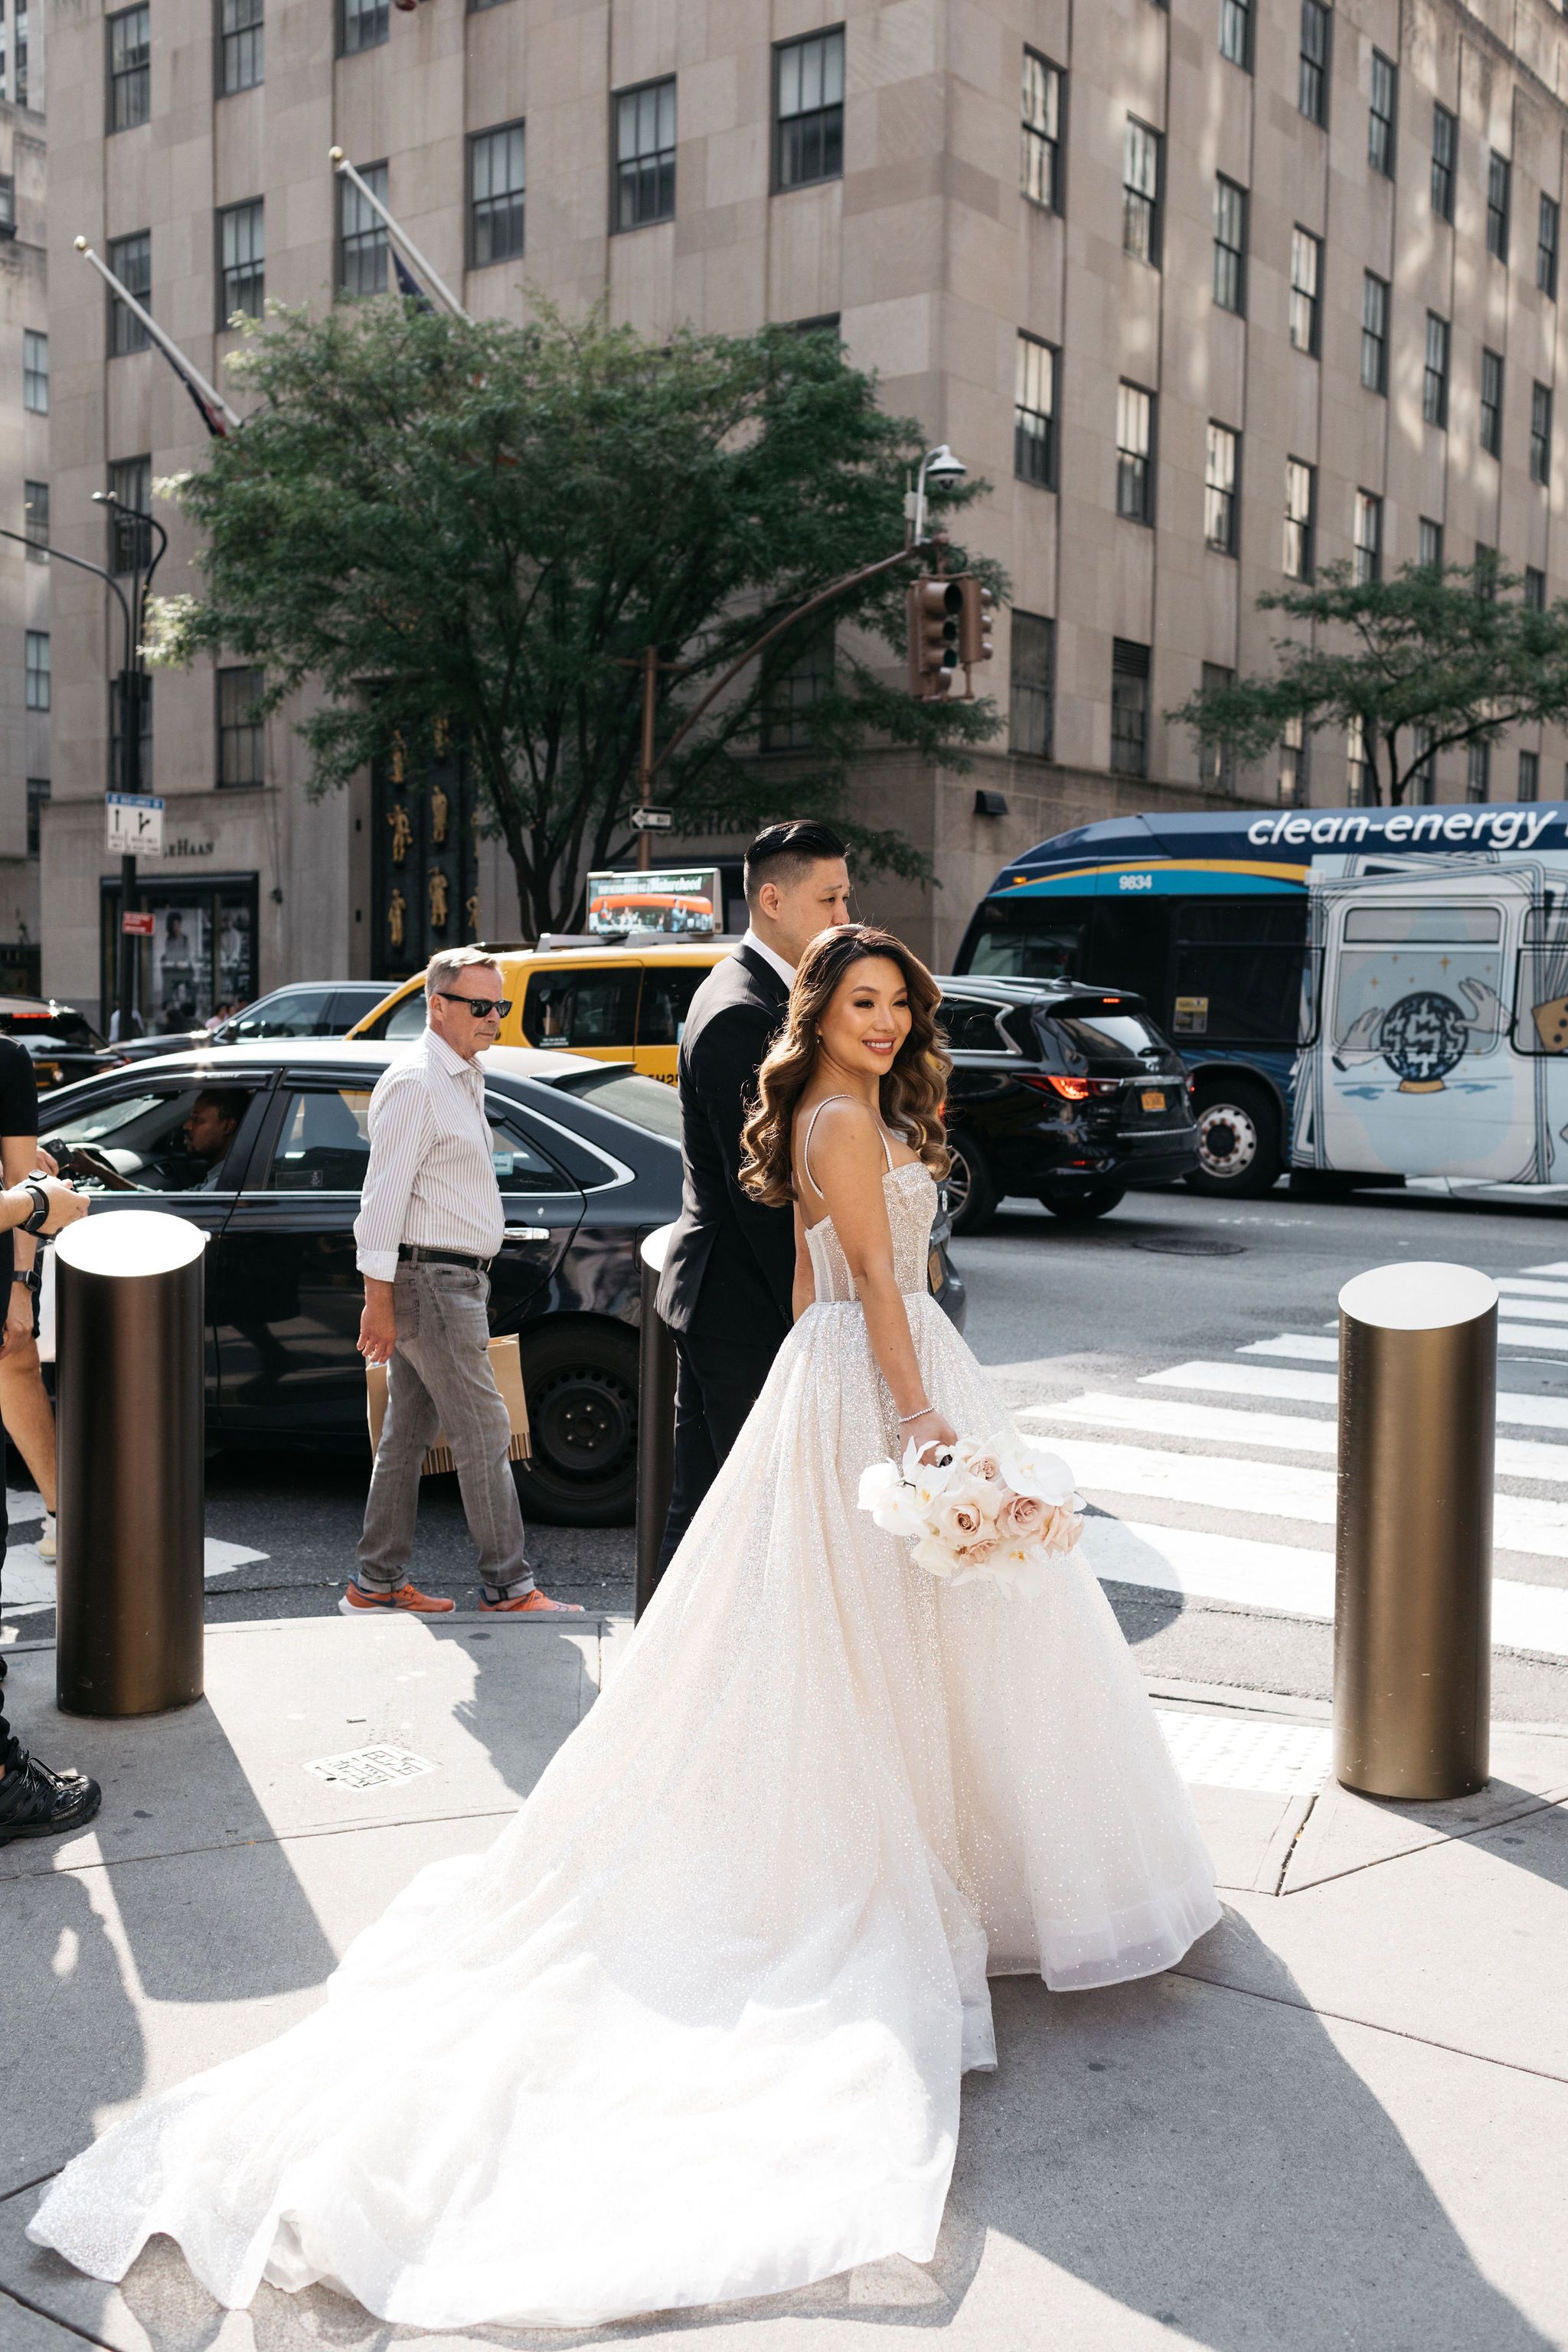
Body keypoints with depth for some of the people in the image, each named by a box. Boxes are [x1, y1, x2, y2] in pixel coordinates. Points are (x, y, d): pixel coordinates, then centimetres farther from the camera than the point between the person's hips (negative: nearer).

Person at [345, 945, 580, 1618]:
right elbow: (383, 1196, -18)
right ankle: (508, 1588, -1)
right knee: (484, 1433, -7)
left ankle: (377, 1584, 18)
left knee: (408, 1435, 12)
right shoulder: (414, 1083, -13)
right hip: (430, 1281, -10)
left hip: (452, 1280, 10)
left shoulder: (462, 1079, 17)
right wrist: (379, 1301, -20)